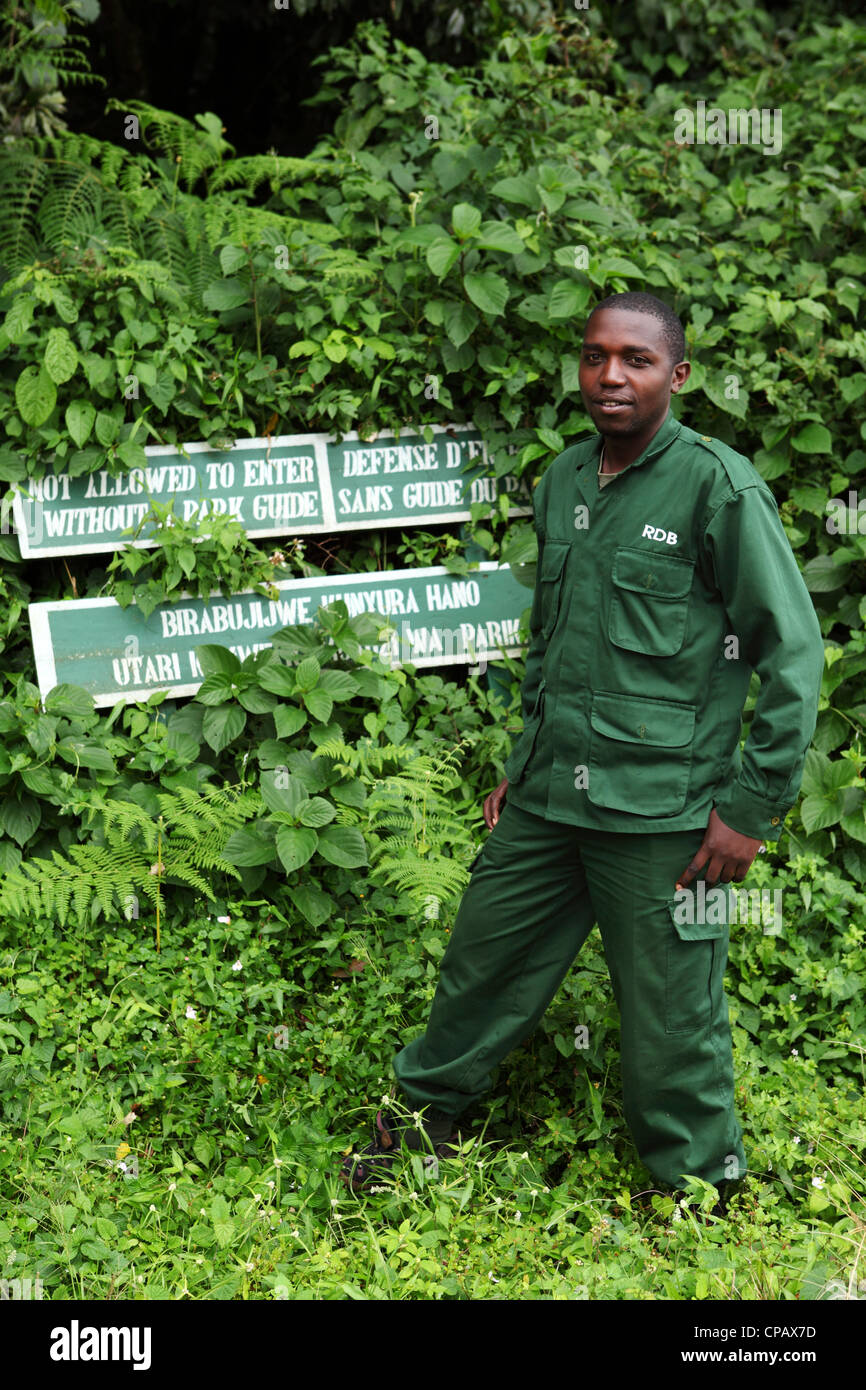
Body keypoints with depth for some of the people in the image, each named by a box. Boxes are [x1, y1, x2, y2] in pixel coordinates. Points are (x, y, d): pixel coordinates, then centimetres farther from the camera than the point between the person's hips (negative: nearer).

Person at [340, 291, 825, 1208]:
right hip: (546, 803, 6)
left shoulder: (717, 487, -9)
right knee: (479, 972, 16)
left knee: (672, 1031, 3)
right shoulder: (560, 484, 10)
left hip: (662, 815, -6)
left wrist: (753, 805, -11)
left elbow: (794, 652, -9)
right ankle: (419, 1123, 39)